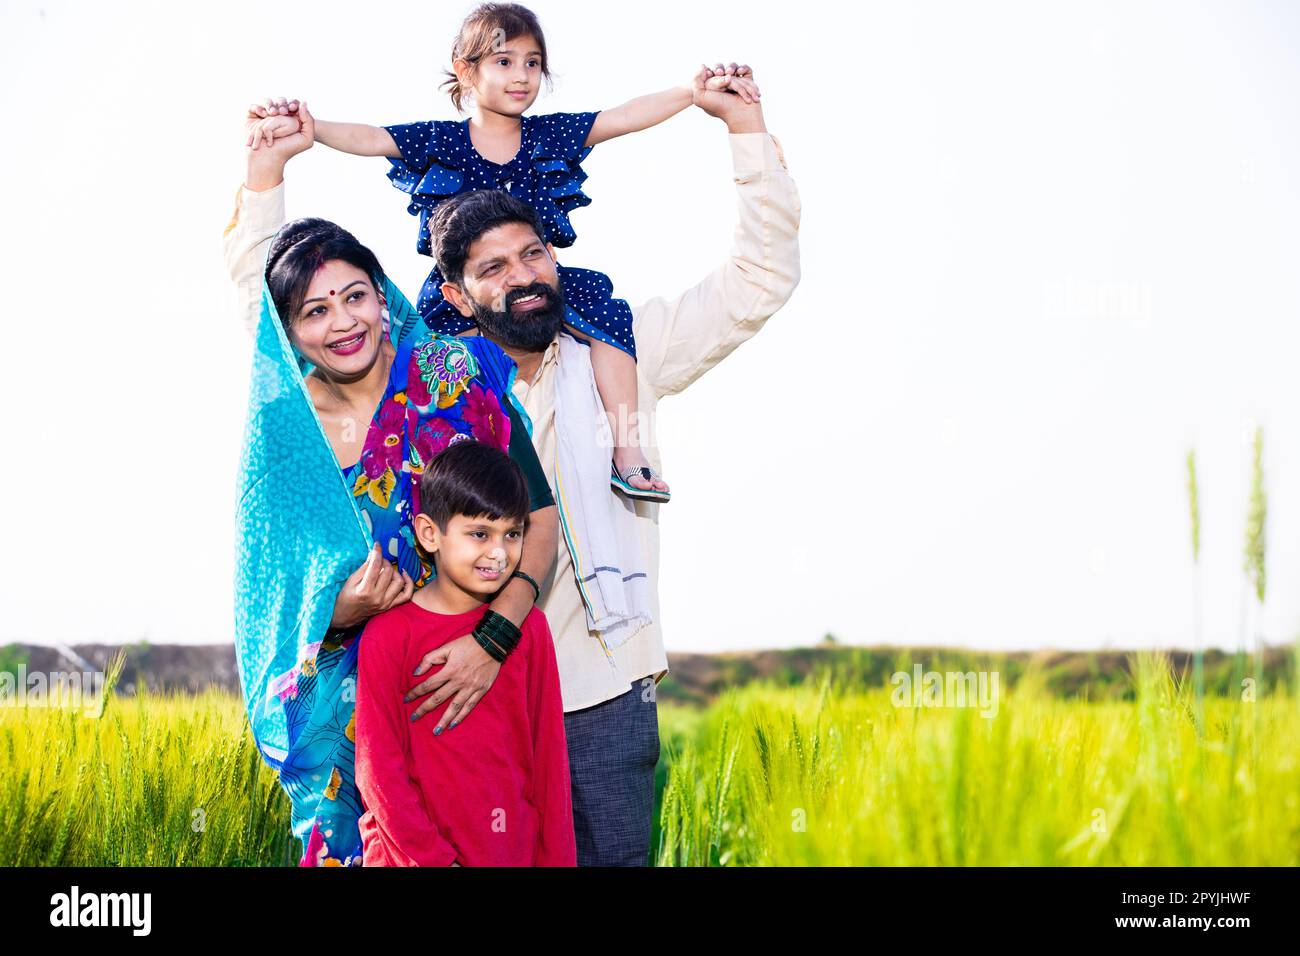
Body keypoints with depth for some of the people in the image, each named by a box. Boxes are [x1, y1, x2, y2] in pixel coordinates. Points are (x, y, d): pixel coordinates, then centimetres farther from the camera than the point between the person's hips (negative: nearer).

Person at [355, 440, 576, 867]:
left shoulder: (528, 627, 2)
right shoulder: (390, 634, -9)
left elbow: (549, 755, 4)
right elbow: (377, 769, -9)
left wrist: (556, 856, 1)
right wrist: (433, 858, -13)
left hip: (513, 850, 3)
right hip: (412, 853, -3)